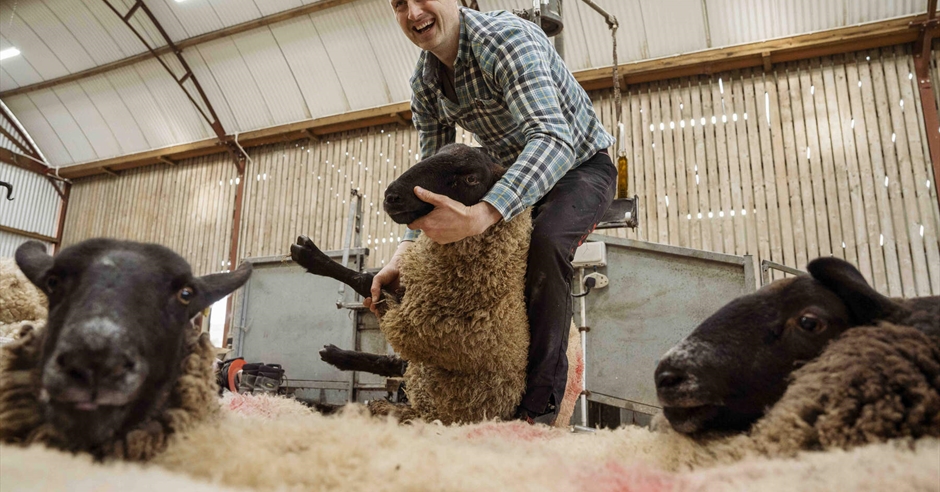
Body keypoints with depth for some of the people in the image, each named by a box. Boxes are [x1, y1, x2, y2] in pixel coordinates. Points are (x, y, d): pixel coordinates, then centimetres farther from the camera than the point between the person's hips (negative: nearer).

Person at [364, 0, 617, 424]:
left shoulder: (506, 37, -29)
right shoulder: (425, 84, -5)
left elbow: (553, 138, -43)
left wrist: (480, 215, -58)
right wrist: (400, 258, -15)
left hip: (581, 164, -7)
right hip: (513, 175, 7)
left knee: (544, 243, -35)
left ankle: (539, 408, -25)